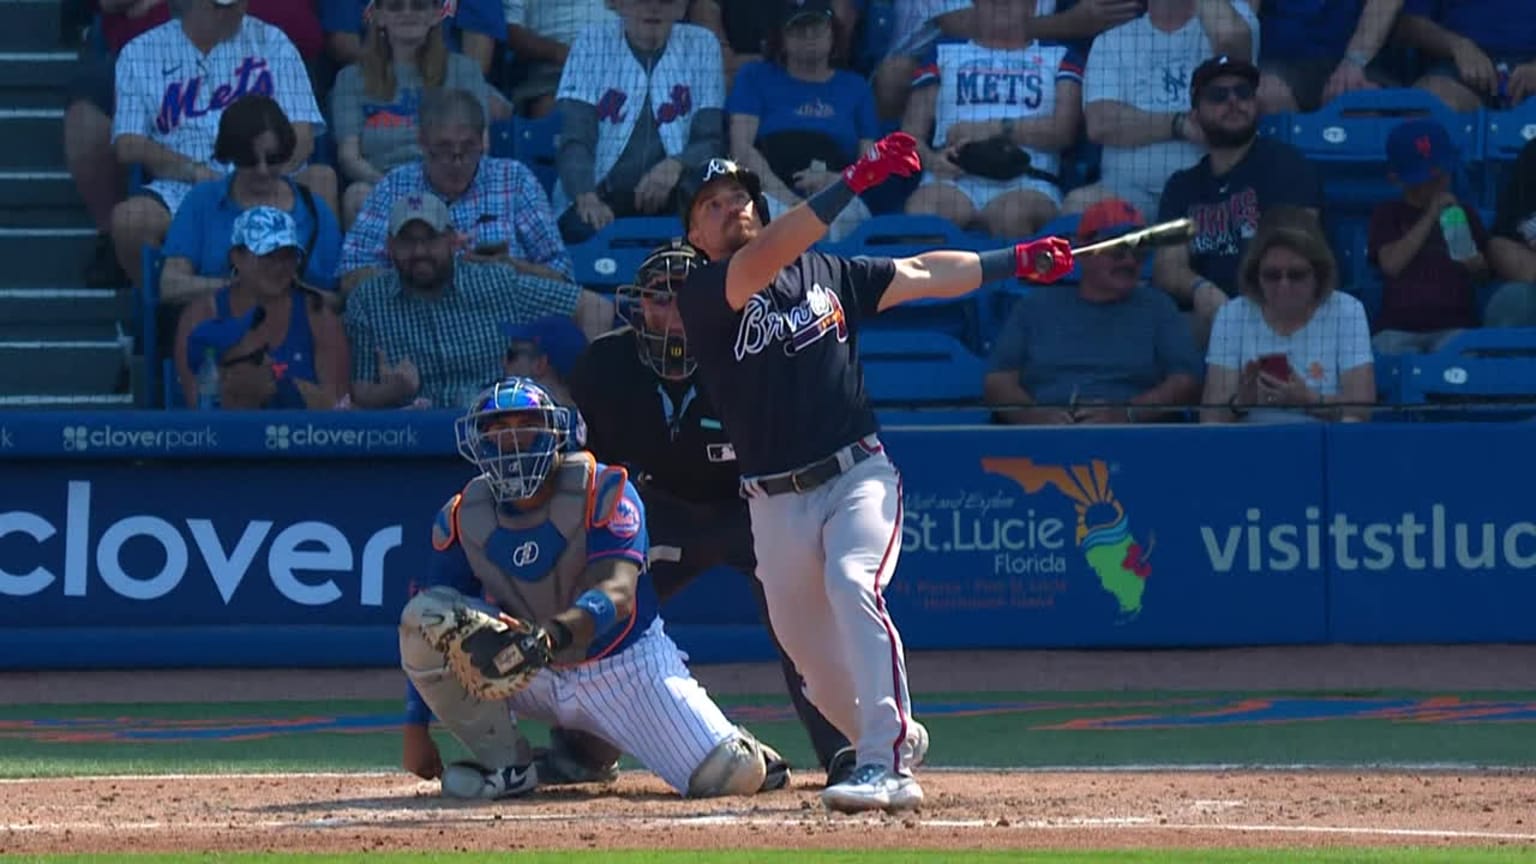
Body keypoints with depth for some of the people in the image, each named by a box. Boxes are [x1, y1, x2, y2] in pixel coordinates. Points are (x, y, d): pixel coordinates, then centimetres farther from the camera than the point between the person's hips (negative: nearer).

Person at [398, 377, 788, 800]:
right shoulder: (463, 518, -6)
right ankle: (505, 764, -9)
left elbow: (618, 594, -31)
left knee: (738, 775, -21)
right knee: (424, 615, -23)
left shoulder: (602, 492, -17)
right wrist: (416, 728, -11)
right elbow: (428, 634, -2)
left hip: (623, 667, -3)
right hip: (533, 676, 3)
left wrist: (555, 632, -51)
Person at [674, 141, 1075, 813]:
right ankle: (892, 739, 38)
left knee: (851, 583, -28)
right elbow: (762, 261, -21)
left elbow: (921, 276, 17)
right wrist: (853, 182, -30)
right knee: (809, 651, 9)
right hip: (776, 500, 1)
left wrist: (1015, 261, 10)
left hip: (858, 476, -1)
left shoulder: (826, 273, 10)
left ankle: (888, 766, -33)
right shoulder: (703, 295, -3)